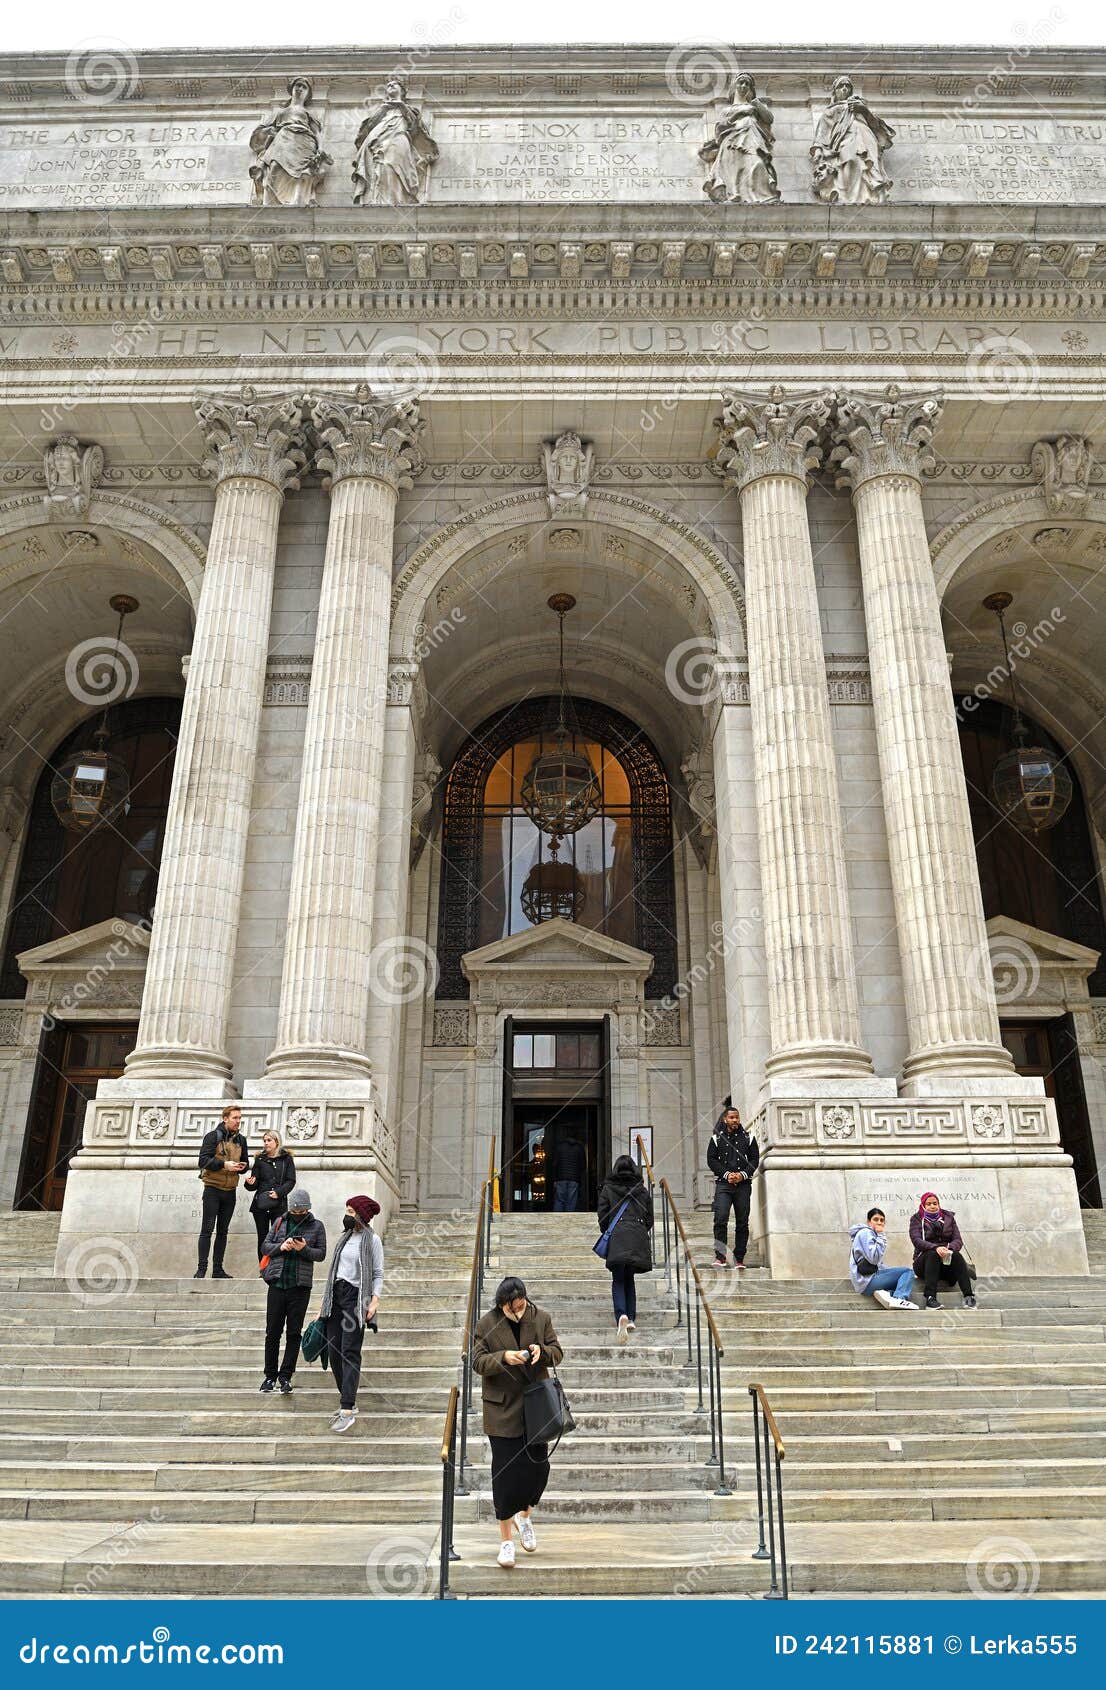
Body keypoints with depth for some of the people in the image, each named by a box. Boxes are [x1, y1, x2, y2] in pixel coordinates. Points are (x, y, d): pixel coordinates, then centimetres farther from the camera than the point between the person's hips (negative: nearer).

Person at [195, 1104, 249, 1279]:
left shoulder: (241, 1140, 11)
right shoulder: (213, 1136, -6)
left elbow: (245, 1162, 17)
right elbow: (204, 1160, -14)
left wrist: (243, 1166, -6)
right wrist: (224, 1164, -25)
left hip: (230, 1191, 6)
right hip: (213, 1189, -6)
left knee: (223, 1231, 10)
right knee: (207, 1229, -5)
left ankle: (217, 1269, 15)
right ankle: (201, 1269, -2)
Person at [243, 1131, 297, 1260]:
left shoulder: (286, 1158, 7)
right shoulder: (260, 1159, 12)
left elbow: (291, 1181, 1)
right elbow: (255, 1185, 9)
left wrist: (278, 1192, -13)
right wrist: (250, 1183, -14)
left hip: (279, 1204, -2)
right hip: (260, 1204, 2)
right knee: (262, 1238, 2)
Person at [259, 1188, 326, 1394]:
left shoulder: (316, 1227, 5)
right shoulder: (280, 1221, 9)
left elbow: (321, 1253, 2)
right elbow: (265, 1246, 9)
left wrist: (304, 1249, -16)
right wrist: (280, 1247, -11)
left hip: (300, 1286, -1)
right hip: (277, 1283, 2)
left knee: (294, 1333, 2)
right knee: (273, 1332, 5)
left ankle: (285, 1376, 9)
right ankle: (270, 1375, 16)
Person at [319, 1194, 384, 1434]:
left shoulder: (372, 1240, -3)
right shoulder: (346, 1236, 16)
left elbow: (378, 1274, -4)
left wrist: (374, 1300, -15)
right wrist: (327, 1300, 17)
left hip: (355, 1297, -7)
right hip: (336, 1295, 7)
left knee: (350, 1352, -12)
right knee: (334, 1349, 4)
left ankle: (348, 1411, -15)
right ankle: (348, 1402, 14)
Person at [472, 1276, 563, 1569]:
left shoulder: (540, 1318, -2)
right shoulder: (486, 1324, -7)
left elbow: (557, 1352, 3)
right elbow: (478, 1361, -9)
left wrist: (542, 1351, -20)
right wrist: (503, 1358, -27)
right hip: (502, 1410, -2)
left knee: (538, 1465, 5)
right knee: (505, 1471, 0)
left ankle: (524, 1514, 35)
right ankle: (506, 1539, 13)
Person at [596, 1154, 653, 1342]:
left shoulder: (608, 1189, 4)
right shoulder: (643, 1190, 10)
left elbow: (602, 1216, 3)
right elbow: (650, 1219, 11)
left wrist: (606, 1233, 18)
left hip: (616, 1237, -2)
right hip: (638, 1238, 2)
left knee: (618, 1281, 0)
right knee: (629, 1279, 16)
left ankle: (621, 1315, -23)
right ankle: (631, 1318, 11)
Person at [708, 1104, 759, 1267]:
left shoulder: (748, 1138, 12)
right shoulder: (716, 1138, 9)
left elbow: (755, 1160, 7)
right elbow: (711, 1160, 4)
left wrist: (743, 1174, -8)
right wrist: (727, 1174, -9)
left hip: (743, 1185, 2)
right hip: (723, 1183, -1)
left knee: (742, 1223, 2)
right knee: (720, 1219, -16)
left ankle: (739, 1259, 8)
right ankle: (720, 1256, -14)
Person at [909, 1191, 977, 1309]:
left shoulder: (948, 1217, 17)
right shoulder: (917, 1219, 9)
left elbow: (958, 1240, 4)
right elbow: (916, 1240, -9)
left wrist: (949, 1248, -20)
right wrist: (935, 1248, -28)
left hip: (947, 1261, 2)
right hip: (924, 1261, -2)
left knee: (956, 1254, -29)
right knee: (933, 1254, -34)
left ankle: (968, 1296, -41)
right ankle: (930, 1298, -46)